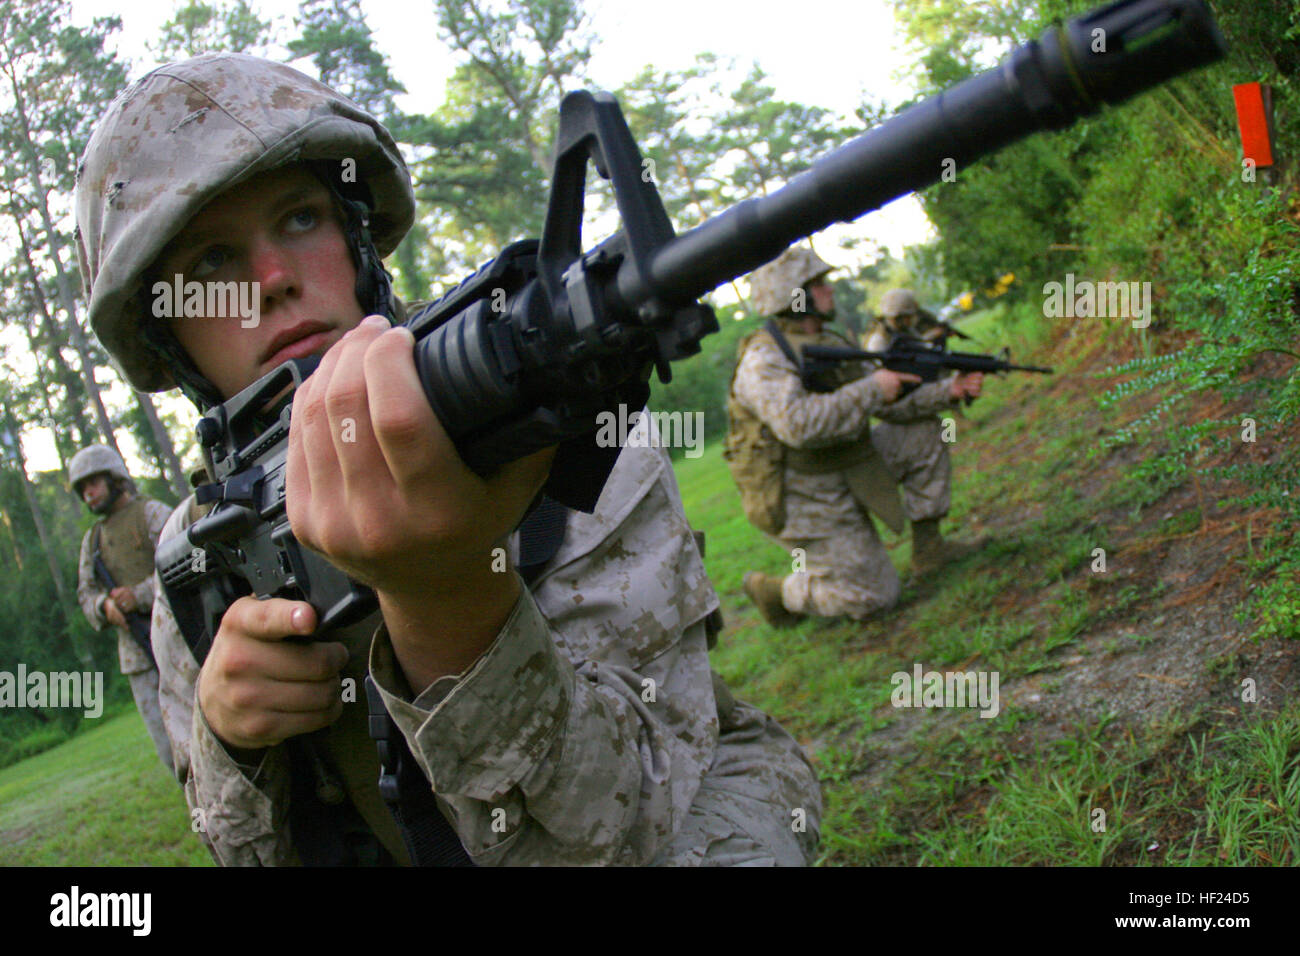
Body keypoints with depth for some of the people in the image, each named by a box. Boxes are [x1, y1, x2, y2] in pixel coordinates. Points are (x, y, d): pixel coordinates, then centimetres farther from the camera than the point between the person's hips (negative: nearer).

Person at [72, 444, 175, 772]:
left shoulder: (151, 513, 0)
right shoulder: (93, 539, 18)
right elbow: (85, 594, 16)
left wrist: (141, 595, -19)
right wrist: (104, 606, -6)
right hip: (137, 652, 5)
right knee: (170, 750, 1)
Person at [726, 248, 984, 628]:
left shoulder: (831, 345, 8)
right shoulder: (764, 359, -20)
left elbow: (891, 403, 13)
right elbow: (798, 425, -37)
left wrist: (949, 390, -2)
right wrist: (871, 389, -29)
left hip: (846, 479, 9)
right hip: (807, 507, -8)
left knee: (924, 433, 5)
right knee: (877, 595, -6)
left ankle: (927, 547, 12)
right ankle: (777, 592, 12)